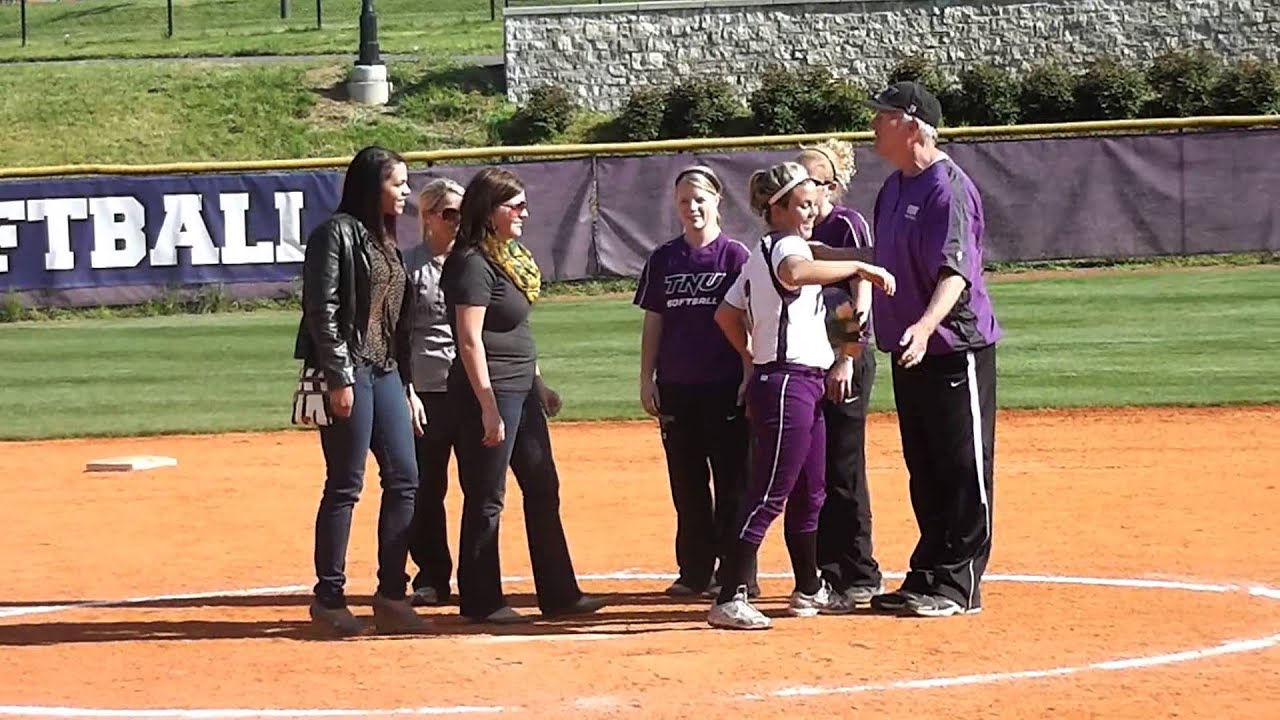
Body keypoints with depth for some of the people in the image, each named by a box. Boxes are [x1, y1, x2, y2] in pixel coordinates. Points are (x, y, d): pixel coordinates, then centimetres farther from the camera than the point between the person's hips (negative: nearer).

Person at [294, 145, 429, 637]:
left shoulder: (386, 240, 17)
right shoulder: (337, 234, -8)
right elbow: (322, 311, -15)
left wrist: (407, 384, 17)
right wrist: (339, 378, -19)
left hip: (386, 374, 9)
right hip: (349, 374, -9)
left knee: (404, 480, 6)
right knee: (345, 486, -5)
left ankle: (391, 596, 12)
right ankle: (329, 598, 3)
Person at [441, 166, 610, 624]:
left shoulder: (509, 256, 13)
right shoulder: (473, 264, -16)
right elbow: (470, 341, -20)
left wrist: (539, 385, 20)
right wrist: (488, 408, -23)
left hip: (522, 390, 10)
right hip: (490, 392, -10)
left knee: (543, 488, 12)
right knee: (486, 499, -2)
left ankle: (559, 594, 17)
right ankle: (480, 601, 6)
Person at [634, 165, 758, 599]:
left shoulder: (735, 255, -2)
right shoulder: (664, 260, 10)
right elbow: (653, 322, 12)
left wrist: (750, 378, -9)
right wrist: (647, 379, 7)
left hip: (725, 385, -4)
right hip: (676, 385, 4)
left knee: (732, 481, -1)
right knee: (686, 483, 8)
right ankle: (694, 571, 16)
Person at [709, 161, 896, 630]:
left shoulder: (760, 255, 18)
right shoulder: (786, 245, -12)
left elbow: (726, 315, 22)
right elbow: (795, 273, -38)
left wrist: (755, 360, 24)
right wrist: (859, 267, -34)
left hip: (805, 384, 11)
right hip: (788, 384, -11)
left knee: (810, 493, 19)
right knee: (769, 496, -11)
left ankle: (809, 590, 30)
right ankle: (729, 600, -13)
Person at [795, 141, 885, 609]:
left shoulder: (847, 225, -8)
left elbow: (863, 298, -14)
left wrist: (847, 359, -21)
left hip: (846, 360, -7)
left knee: (844, 472, -5)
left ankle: (861, 577, 1)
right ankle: (827, 574, 16)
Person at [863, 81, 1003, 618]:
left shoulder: (948, 188, -17)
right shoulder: (894, 188, 13)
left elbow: (955, 272, -28)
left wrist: (926, 326, -41)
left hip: (955, 349, -10)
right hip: (910, 351, 10)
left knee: (962, 471, -2)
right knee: (924, 472, 15)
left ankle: (958, 586, 1)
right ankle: (927, 577, 23)